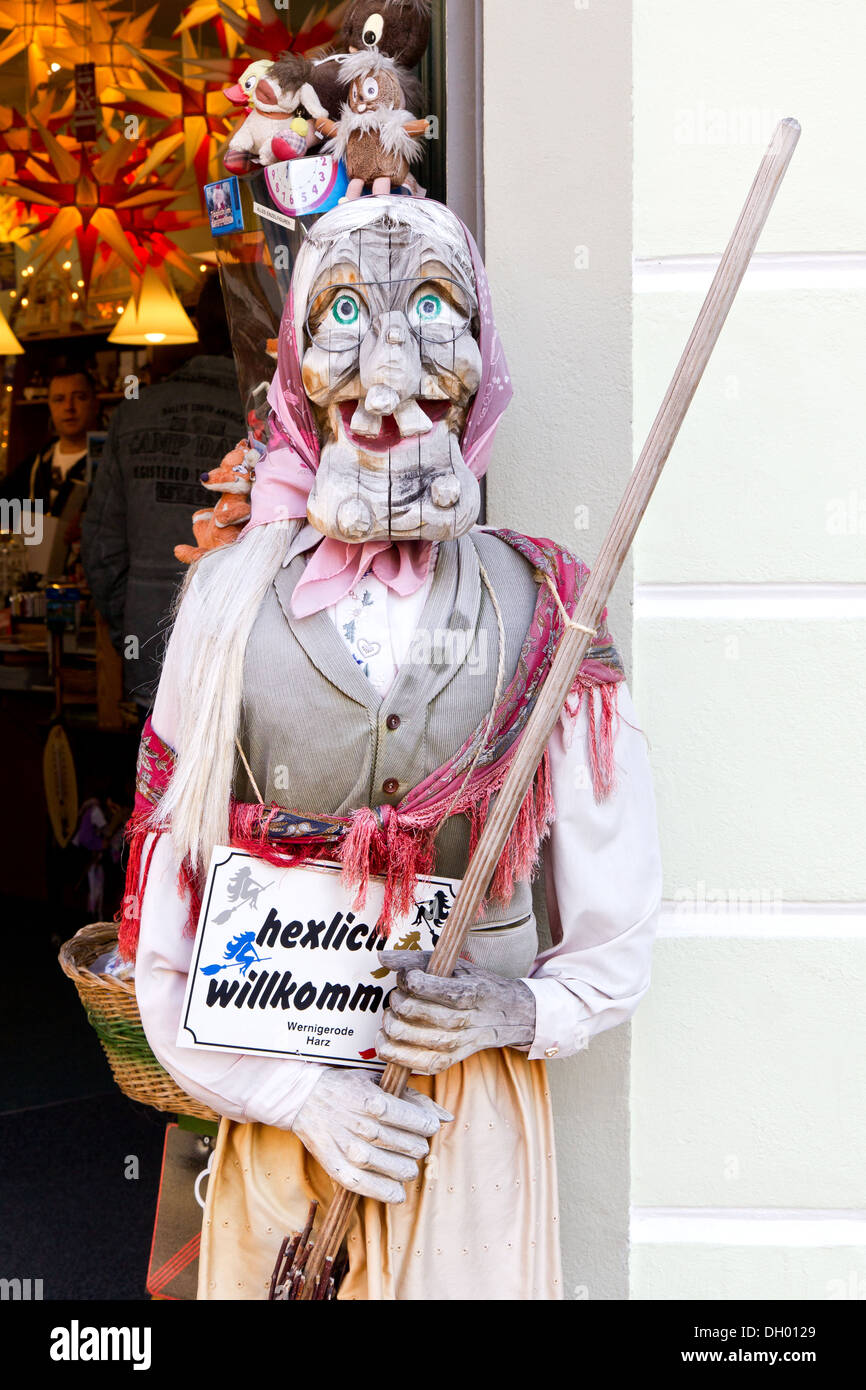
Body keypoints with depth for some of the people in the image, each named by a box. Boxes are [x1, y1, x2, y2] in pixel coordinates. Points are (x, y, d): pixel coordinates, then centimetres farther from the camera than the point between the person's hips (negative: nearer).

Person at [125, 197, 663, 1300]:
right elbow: (166, 927, -3)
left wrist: (521, 1010, -15)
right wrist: (302, 1094, -11)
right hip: (274, 1108, 1)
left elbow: (617, 941, 2)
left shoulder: (546, 617, -5)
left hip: (477, 1095, 0)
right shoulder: (231, 606, -5)